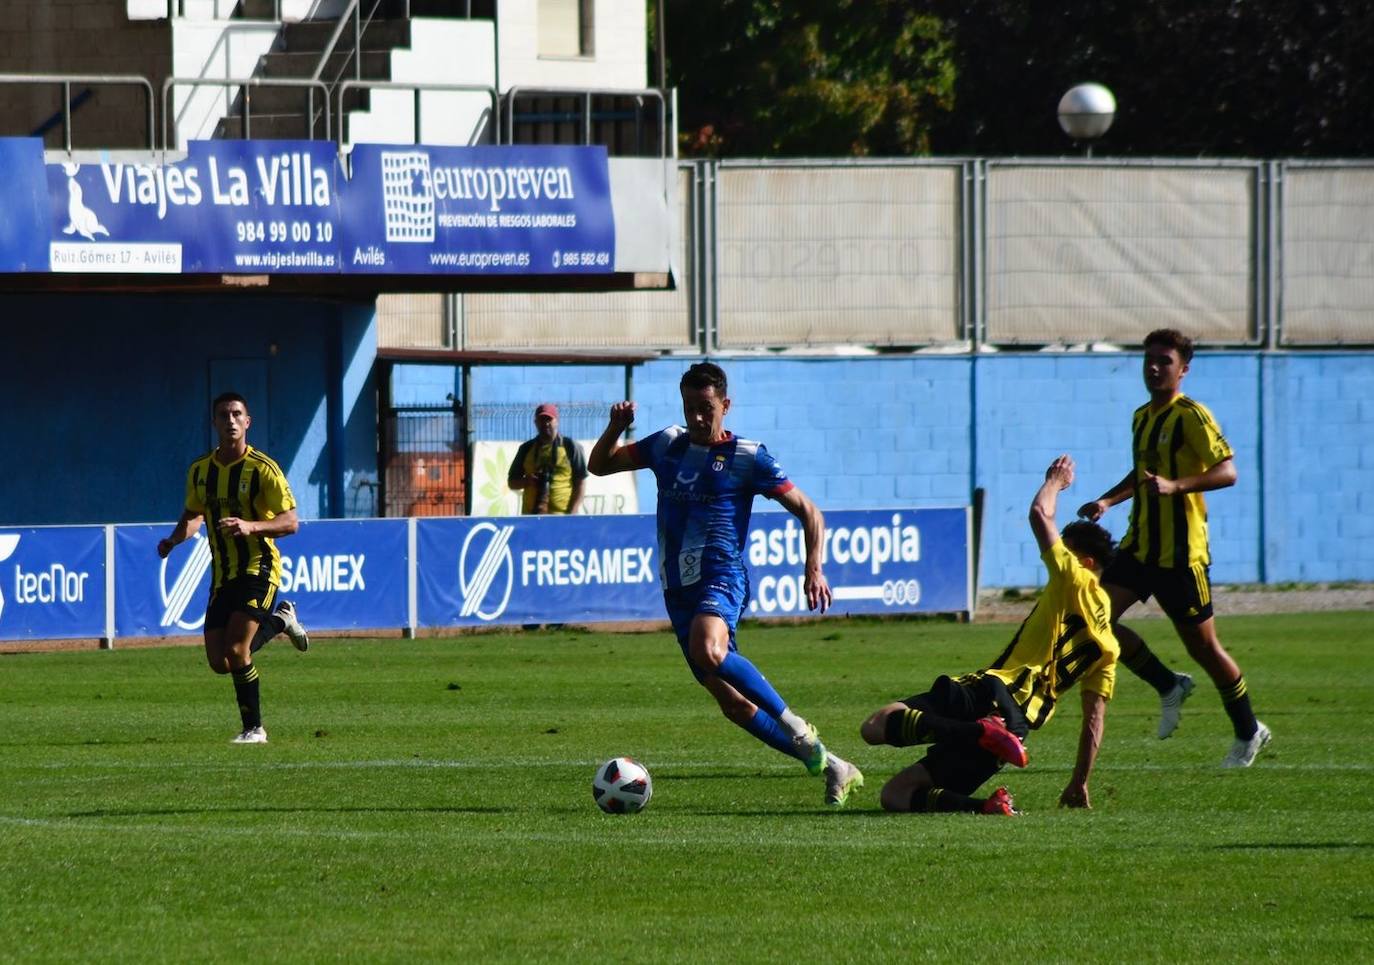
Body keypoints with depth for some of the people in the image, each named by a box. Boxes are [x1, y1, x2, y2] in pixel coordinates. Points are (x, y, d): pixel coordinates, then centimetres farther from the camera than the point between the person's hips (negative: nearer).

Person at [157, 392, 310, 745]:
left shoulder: (262, 469, -10)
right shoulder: (200, 470, 7)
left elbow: (290, 522, -12)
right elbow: (193, 515, 23)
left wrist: (250, 526, -29)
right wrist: (174, 540, 2)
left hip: (258, 568, -6)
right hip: (222, 575, 6)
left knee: (236, 651, -20)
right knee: (220, 662, 3)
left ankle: (254, 728, 1)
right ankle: (279, 620, 28)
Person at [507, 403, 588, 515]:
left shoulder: (570, 447, 4)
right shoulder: (527, 449, 13)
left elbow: (579, 483, 2)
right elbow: (512, 482, 17)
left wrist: (572, 514, -10)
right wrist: (526, 481, -7)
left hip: (561, 516, -3)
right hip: (531, 516, 3)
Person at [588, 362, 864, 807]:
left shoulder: (748, 458, -1)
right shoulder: (667, 445, 14)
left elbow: (809, 512, 2)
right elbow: (600, 465, 23)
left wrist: (814, 569, -12)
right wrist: (616, 428, 3)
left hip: (721, 576, -6)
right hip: (678, 589, 6)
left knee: (707, 650, -38)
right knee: (733, 704, 3)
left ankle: (797, 728, -25)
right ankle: (833, 769, 12)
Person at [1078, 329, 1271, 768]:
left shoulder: (1191, 417, -12)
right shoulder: (1141, 417, 14)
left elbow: (1227, 472, -20)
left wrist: (1175, 486, -32)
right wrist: (1108, 501, 15)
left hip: (1181, 551, -8)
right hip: (1140, 545, 8)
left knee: (1202, 646, 1)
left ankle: (1249, 732, 19)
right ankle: (1169, 686, 10)